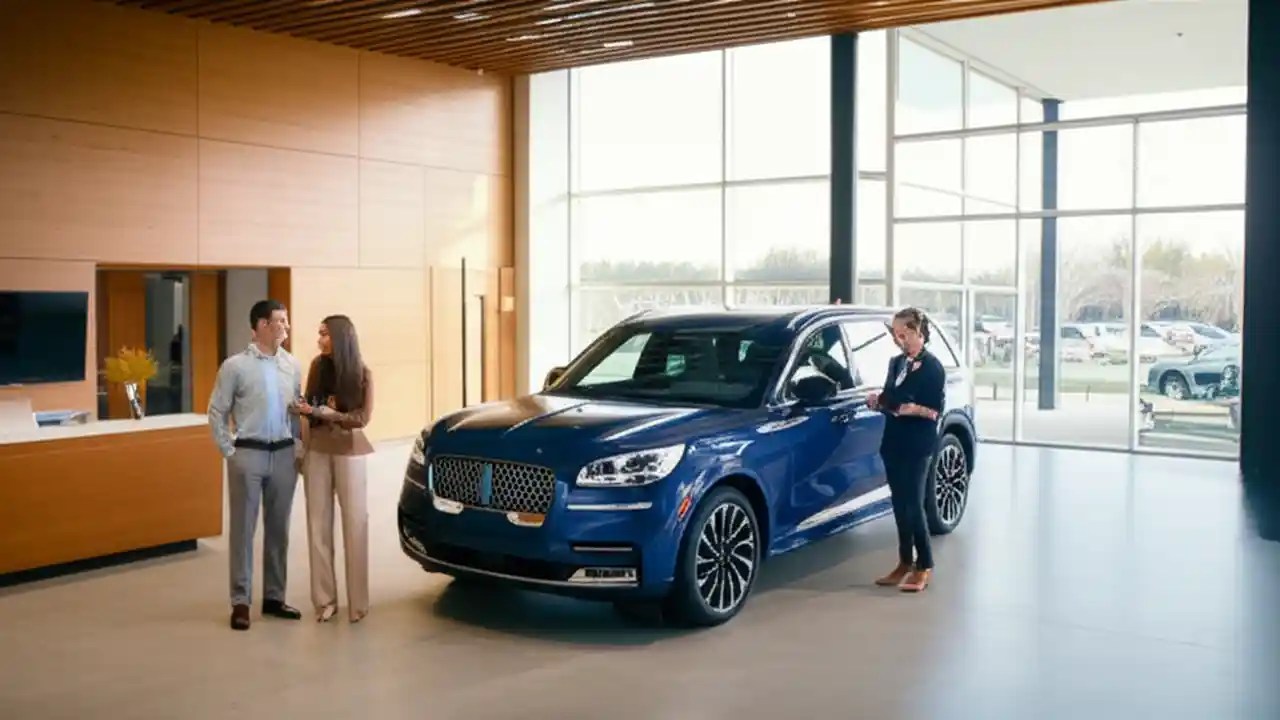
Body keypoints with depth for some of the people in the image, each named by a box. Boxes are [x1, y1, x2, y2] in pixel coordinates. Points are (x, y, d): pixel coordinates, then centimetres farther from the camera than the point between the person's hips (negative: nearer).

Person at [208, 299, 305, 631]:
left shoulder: (293, 366, 6)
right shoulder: (235, 366, -6)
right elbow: (216, 412, -3)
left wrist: (300, 446, 6)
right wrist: (229, 452, -6)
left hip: (284, 455, 4)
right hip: (249, 455, -4)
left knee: (278, 528, 11)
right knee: (243, 529, 3)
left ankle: (274, 597, 22)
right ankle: (240, 601, 11)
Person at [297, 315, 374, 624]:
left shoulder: (361, 374, -7)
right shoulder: (318, 366, 2)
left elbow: (362, 418, -10)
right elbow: (310, 405, 11)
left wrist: (323, 413, -17)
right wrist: (305, 409, -11)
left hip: (348, 452, -3)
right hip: (317, 451, 3)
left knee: (354, 524, 1)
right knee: (318, 524, 2)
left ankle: (357, 601, 7)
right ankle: (325, 599, 10)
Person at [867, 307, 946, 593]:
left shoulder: (932, 367, -8)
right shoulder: (896, 363, 13)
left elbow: (935, 411, -11)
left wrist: (914, 409, -28)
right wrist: (879, 401, -2)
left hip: (918, 446, -7)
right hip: (893, 443, 7)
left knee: (913, 504, -6)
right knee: (899, 504, 9)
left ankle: (924, 566, 4)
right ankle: (905, 562, 17)